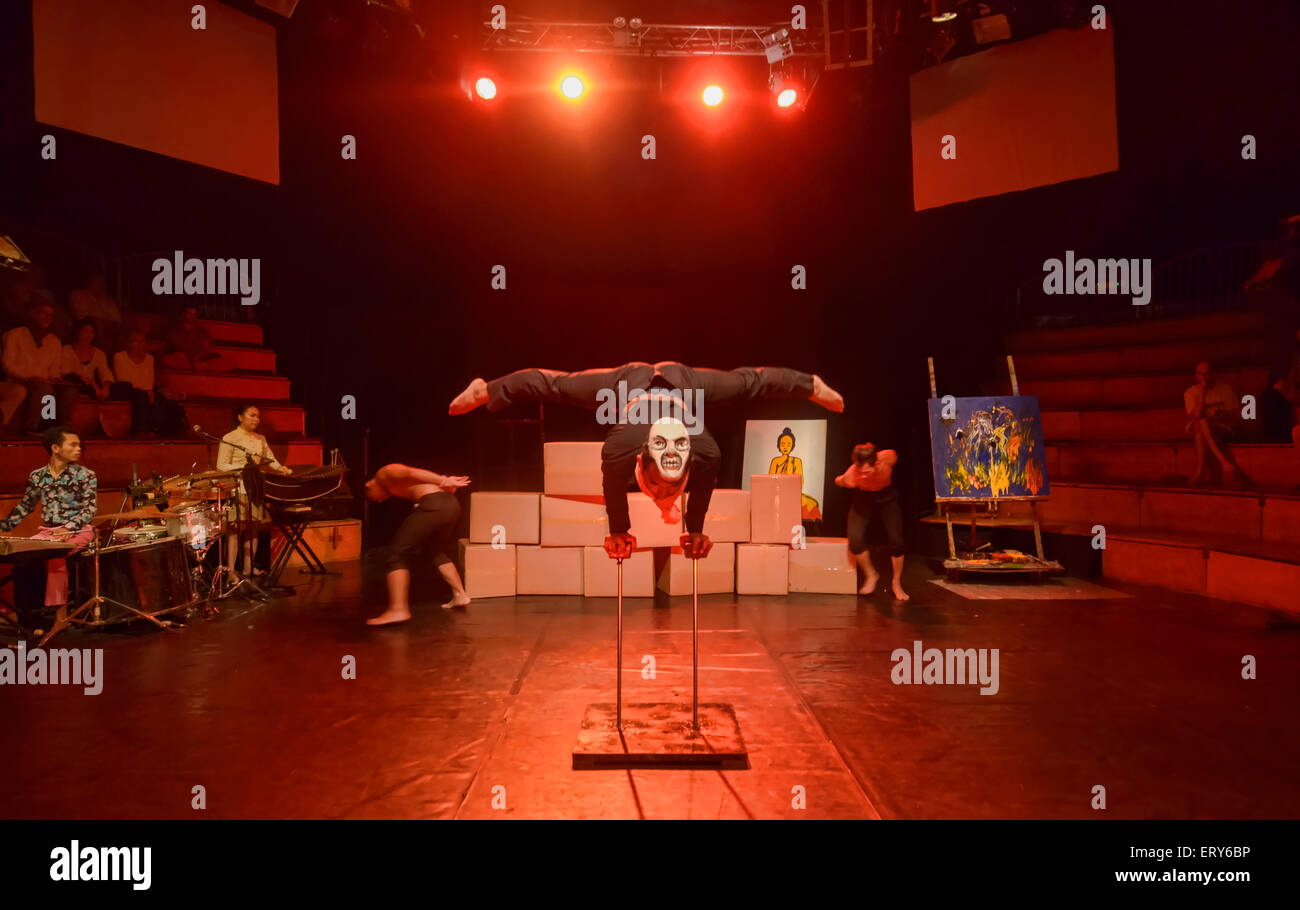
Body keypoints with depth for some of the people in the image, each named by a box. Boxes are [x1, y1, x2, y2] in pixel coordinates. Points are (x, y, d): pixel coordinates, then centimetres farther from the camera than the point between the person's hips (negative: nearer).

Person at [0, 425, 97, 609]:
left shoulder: (85, 475, -2)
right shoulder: (37, 476, 10)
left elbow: (90, 508, -8)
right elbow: (24, 507, 20)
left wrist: (69, 528, -22)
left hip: (78, 531, -4)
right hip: (47, 531, 4)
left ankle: (57, 608, -24)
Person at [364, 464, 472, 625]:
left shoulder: (383, 475, 10)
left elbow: (412, 473, -8)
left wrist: (443, 481, -15)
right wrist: (448, 482, 2)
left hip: (432, 505, -9)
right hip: (452, 504, 9)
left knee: (397, 554, -2)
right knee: (441, 553, 29)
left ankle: (398, 609, -8)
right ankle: (460, 595, 29)